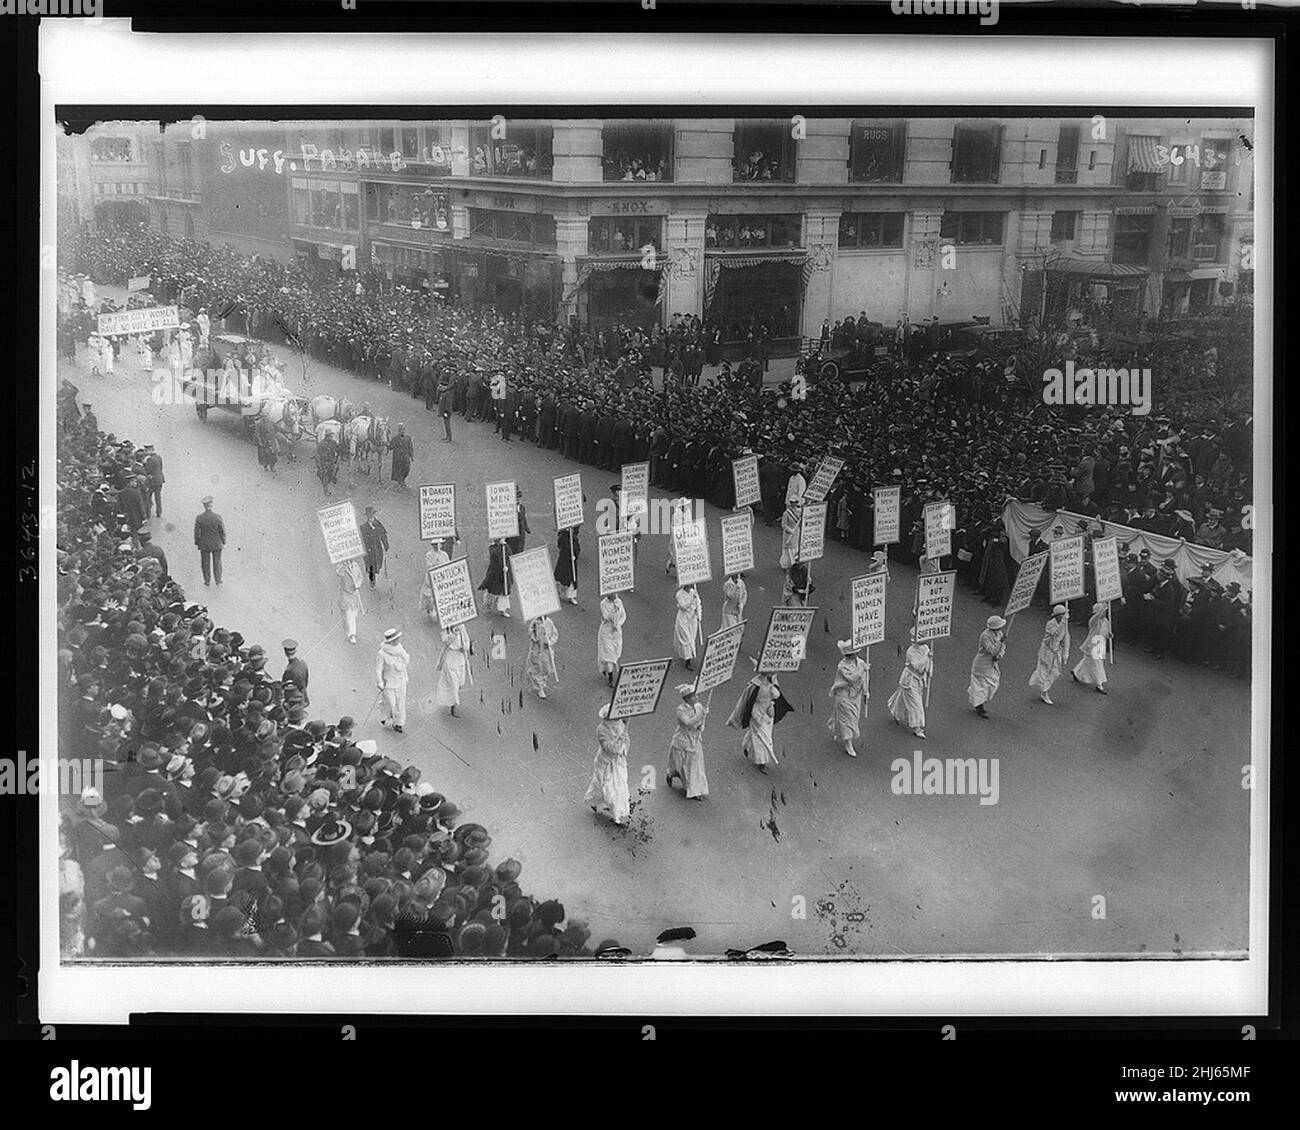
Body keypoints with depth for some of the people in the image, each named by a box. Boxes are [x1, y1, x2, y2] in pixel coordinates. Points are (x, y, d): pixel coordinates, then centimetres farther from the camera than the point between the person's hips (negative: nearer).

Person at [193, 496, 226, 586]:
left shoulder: (199, 518, -10)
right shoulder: (217, 516, -13)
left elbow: (196, 532, -5)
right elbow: (222, 531, -7)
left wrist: (197, 543, 7)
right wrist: (223, 542, 3)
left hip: (204, 544, 0)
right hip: (217, 544, 0)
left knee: (205, 562, 12)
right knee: (217, 561, 12)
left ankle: (207, 580, 17)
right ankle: (218, 580, 17)